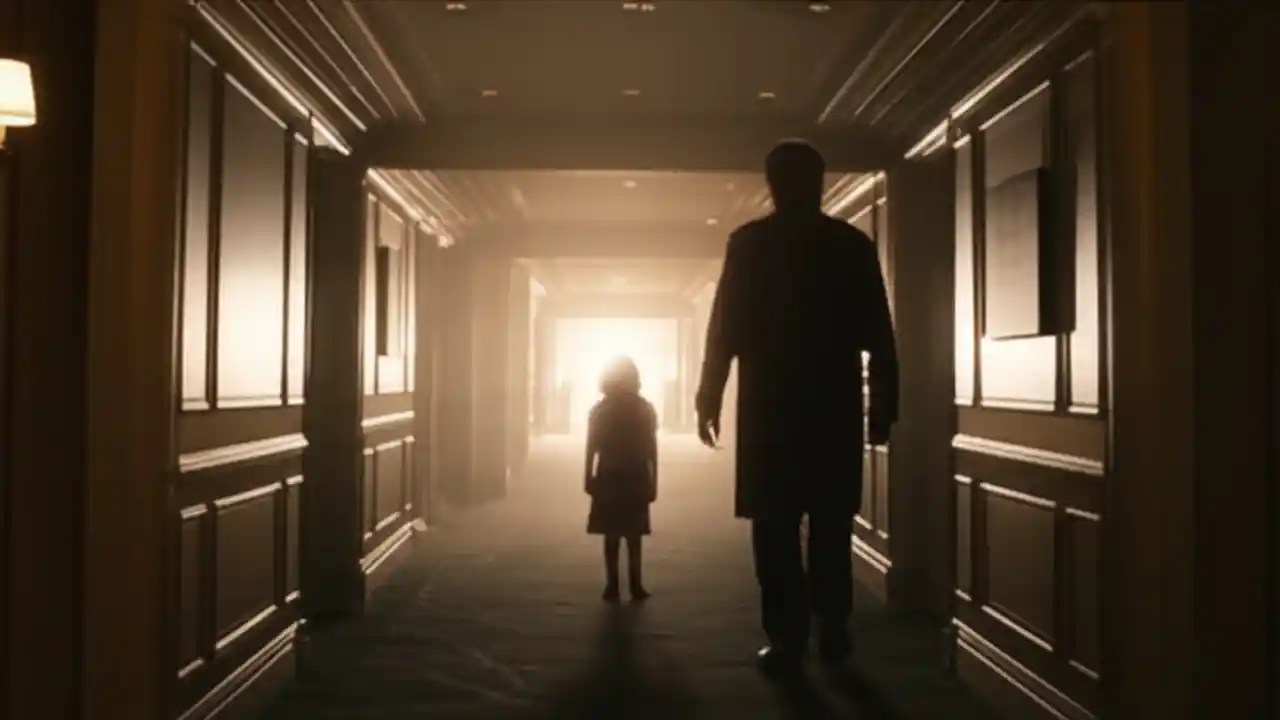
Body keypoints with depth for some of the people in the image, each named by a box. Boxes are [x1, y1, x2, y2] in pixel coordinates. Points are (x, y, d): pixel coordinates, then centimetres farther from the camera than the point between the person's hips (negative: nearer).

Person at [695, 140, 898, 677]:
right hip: (835, 405, 2)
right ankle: (833, 634, 14)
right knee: (830, 523, 11)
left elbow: (724, 329, -2)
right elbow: (879, 336, 3)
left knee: (776, 523, 3)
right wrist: (883, 406, 8)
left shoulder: (748, 243, 0)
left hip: (769, 405, -2)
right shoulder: (854, 245, 5)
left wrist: (709, 398, 4)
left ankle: (788, 640, 2)